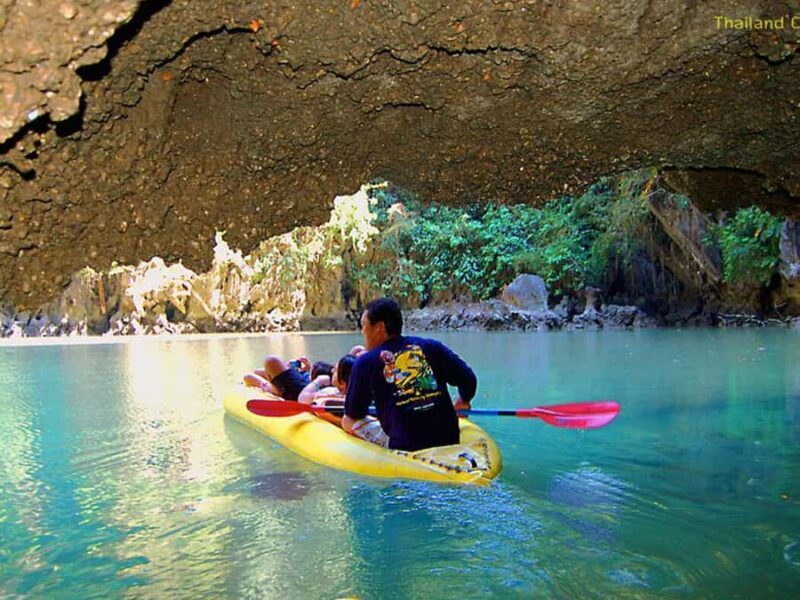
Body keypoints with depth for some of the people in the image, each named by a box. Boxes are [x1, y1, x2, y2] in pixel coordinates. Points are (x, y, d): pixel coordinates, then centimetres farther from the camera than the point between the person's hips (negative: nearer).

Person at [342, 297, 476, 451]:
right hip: (449, 444, 4)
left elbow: (351, 419, 6)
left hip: (405, 449, -4)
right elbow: (469, 379, 7)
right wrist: (463, 401, 28)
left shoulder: (366, 362, 0)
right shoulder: (431, 347, 7)